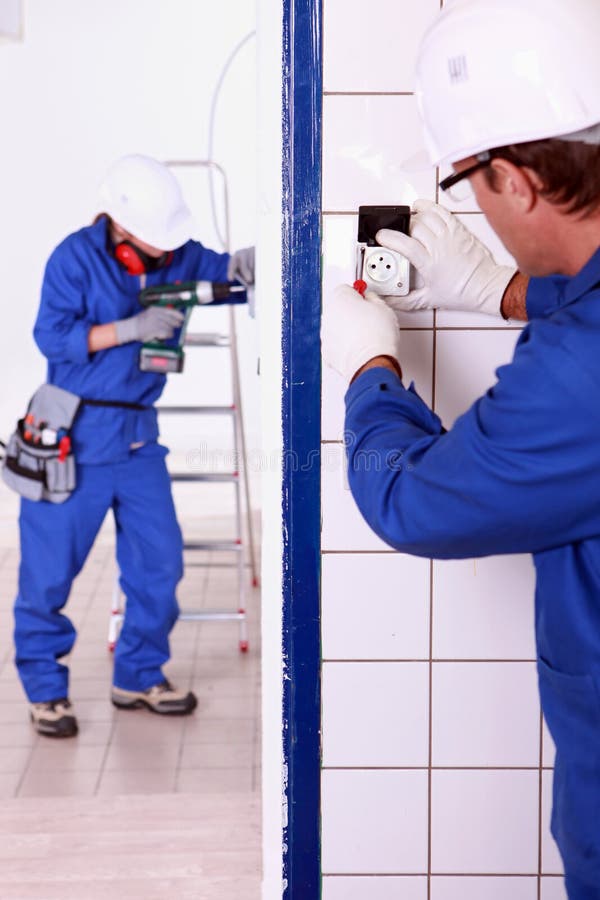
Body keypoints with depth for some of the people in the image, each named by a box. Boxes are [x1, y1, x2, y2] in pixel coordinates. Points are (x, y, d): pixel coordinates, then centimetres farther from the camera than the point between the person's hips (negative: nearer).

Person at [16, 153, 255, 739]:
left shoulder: (174, 254, 3)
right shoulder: (76, 257, -12)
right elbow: (52, 336, -19)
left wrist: (242, 263, -18)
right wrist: (134, 327, -26)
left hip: (138, 434, 6)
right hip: (76, 437, -5)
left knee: (159, 561, 7)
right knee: (50, 569, 0)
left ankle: (139, 677, 23)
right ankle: (44, 689, 16)